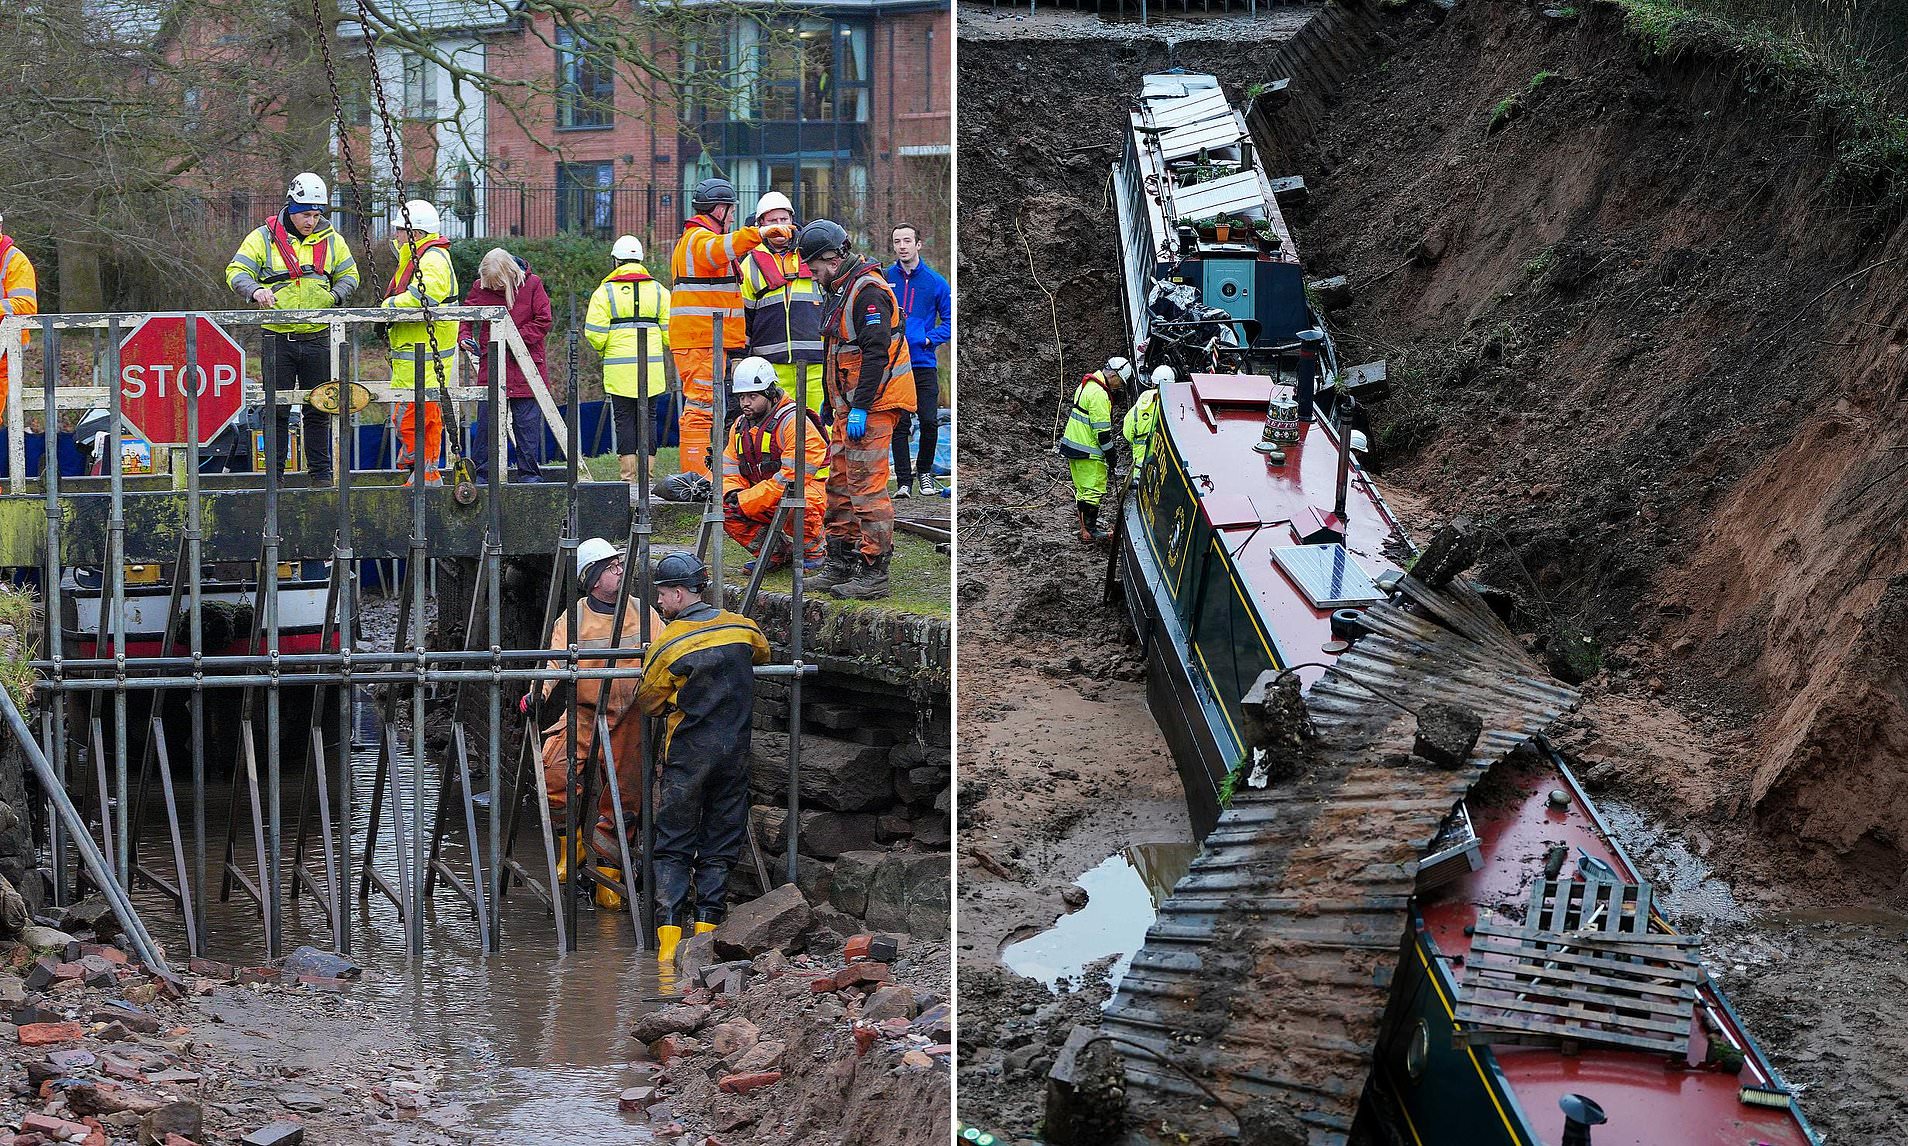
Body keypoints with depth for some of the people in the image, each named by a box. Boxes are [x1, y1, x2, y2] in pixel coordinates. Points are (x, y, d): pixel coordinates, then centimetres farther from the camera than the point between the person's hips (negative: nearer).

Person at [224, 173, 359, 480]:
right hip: (278, 337, -2)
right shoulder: (264, 238, -2)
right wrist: (256, 290, -27)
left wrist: (334, 296, -5)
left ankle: (321, 473, 15)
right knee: (278, 409, 2)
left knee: (318, 410, 7)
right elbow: (236, 272, -6)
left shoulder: (330, 239, 7)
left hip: (317, 337, 2)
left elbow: (349, 275, 17)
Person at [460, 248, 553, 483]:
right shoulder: (480, 287, 2)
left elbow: (544, 321, -3)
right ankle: (484, 473, 7)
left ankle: (529, 472, 9)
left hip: (525, 367, -1)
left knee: (527, 423, 1)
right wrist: (464, 337, -9)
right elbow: (466, 316, 11)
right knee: (487, 421, 1)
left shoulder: (532, 284, -3)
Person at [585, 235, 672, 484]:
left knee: (624, 418, 2)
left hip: (619, 368, -2)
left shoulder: (606, 292, -2)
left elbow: (594, 332, -7)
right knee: (649, 416, 8)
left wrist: (602, 350, 14)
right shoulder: (658, 290, 7)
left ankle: (629, 474, -1)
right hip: (652, 367, 2)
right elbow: (669, 330, 4)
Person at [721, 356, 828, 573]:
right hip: (766, 499, 7)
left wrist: (745, 500, -24)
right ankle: (776, 553, 1)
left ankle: (812, 552, -9)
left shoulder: (794, 422, -18)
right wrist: (733, 493, -14)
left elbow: (792, 476, -24)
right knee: (724, 508, -14)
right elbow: (730, 471, 13)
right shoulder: (741, 426, 9)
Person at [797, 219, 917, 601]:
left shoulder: (868, 290, -16)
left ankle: (874, 574, -9)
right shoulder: (843, 290, 18)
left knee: (867, 485, -10)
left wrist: (860, 408, -25)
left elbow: (876, 352, -23)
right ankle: (841, 565, 21)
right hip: (850, 405, 11)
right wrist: (840, 407, 24)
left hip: (872, 405, -11)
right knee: (840, 482, 13)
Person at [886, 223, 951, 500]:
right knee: (898, 424, -1)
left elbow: (950, 319, 6)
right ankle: (903, 481, 4)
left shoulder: (935, 281, 2)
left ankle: (924, 471, 20)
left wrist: (930, 339, -8)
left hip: (924, 363, 0)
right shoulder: (884, 280, 4)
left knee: (929, 422, -1)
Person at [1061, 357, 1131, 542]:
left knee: (1083, 488, 16)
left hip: (1073, 444, 10)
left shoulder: (1087, 384, 13)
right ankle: (1089, 531, -3)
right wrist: (1109, 451, -11)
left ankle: (1085, 526, 23)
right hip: (1087, 450, -10)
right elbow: (1101, 428, -21)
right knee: (1094, 489, -5)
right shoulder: (1099, 394, -21)